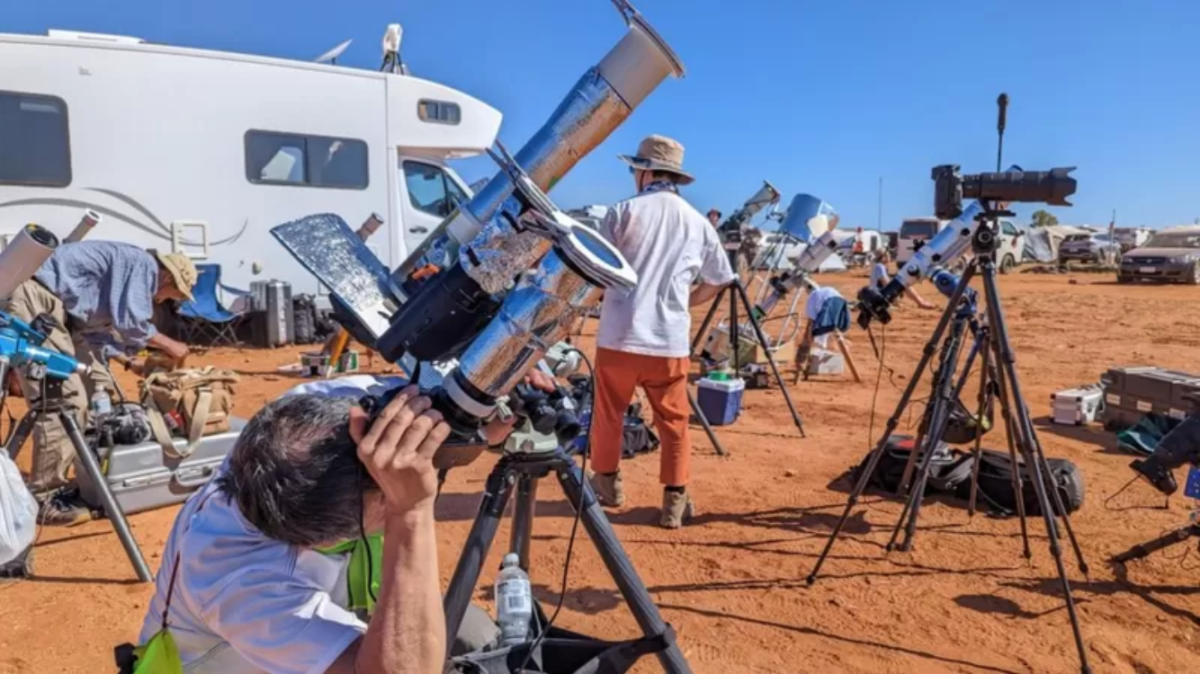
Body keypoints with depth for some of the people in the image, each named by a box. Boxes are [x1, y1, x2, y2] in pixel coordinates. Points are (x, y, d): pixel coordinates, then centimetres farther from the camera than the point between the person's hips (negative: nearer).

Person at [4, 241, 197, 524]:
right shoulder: (143, 263, -9)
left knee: (98, 388, 14)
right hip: (35, 300, -11)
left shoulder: (130, 273, 21)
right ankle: (43, 497, -6)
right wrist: (168, 345, -4)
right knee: (64, 401, -13)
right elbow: (129, 321, -17)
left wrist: (132, 363, 18)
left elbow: (96, 329, 21)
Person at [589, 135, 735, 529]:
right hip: (671, 341, 2)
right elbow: (719, 281, 15)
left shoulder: (624, 212, -3)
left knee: (609, 413, 17)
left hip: (619, 336, -1)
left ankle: (607, 482, 32)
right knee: (674, 422, 12)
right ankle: (675, 501, 13)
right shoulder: (698, 223, 6)